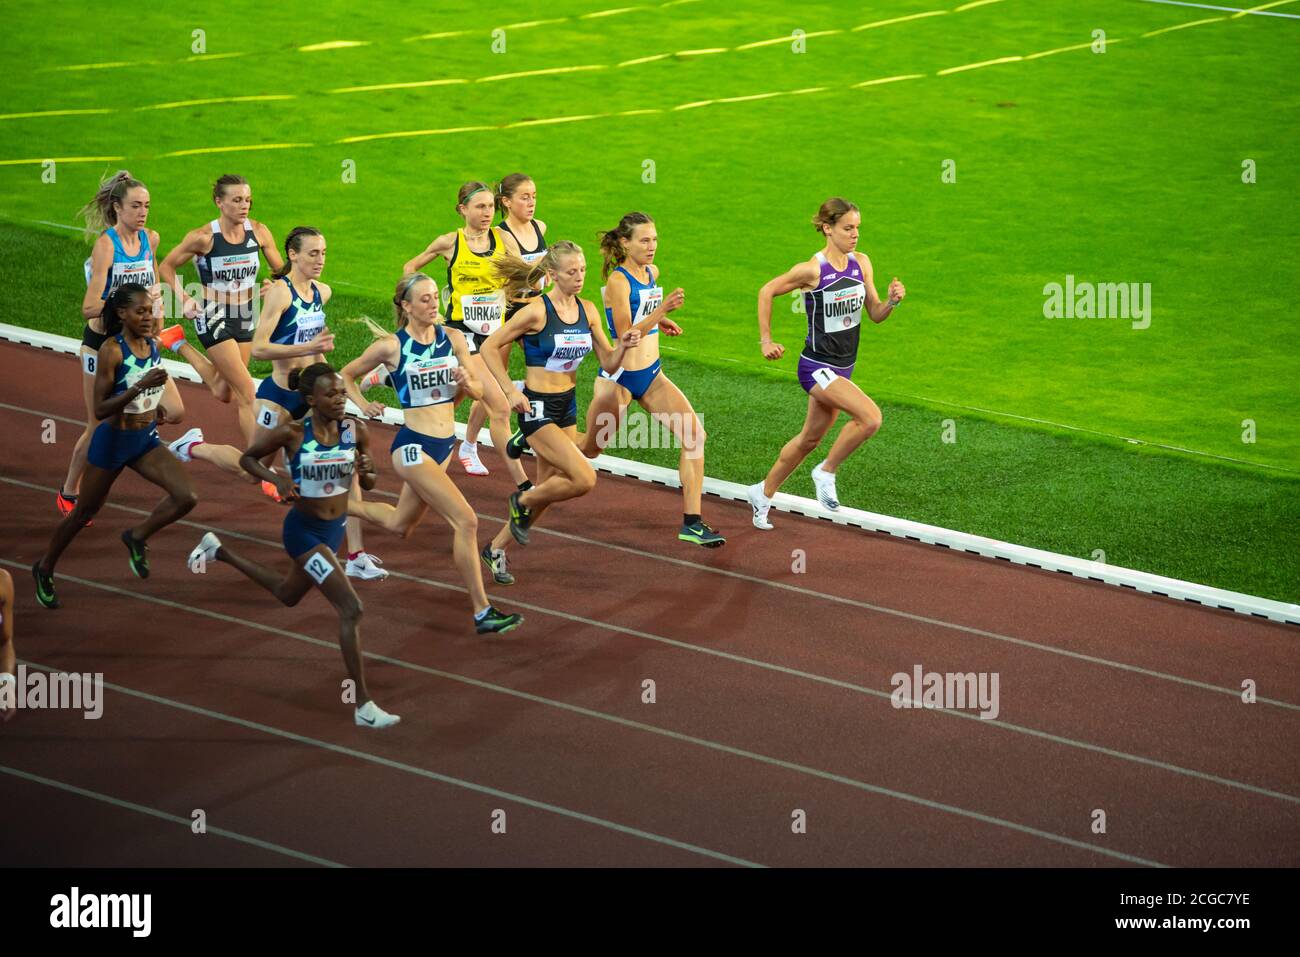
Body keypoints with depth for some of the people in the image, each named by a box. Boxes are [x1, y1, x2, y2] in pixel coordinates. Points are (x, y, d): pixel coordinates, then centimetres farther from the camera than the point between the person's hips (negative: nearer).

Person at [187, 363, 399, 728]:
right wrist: (276, 478, -21)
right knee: (351, 610, -16)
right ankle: (364, 706, -11)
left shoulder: (355, 431, -8)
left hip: (335, 529, 7)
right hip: (304, 531, -7)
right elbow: (247, 458, -3)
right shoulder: (292, 433, -18)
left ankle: (218, 550, 51)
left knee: (287, 595, 30)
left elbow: (369, 485, 3)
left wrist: (366, 471, -20)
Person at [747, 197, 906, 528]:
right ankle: (826, 473, -3)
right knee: (870, 417, -24)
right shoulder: (812, 270, -18)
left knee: (810, 439, 18)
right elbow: (766, 292, -5)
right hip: (817, 367, -7)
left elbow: (875, 314, 7)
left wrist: (891, 301, -14)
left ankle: (763, 493, 36)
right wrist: (766, 340, -4)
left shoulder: (861, 263, 0)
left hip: (842, 369, 7)